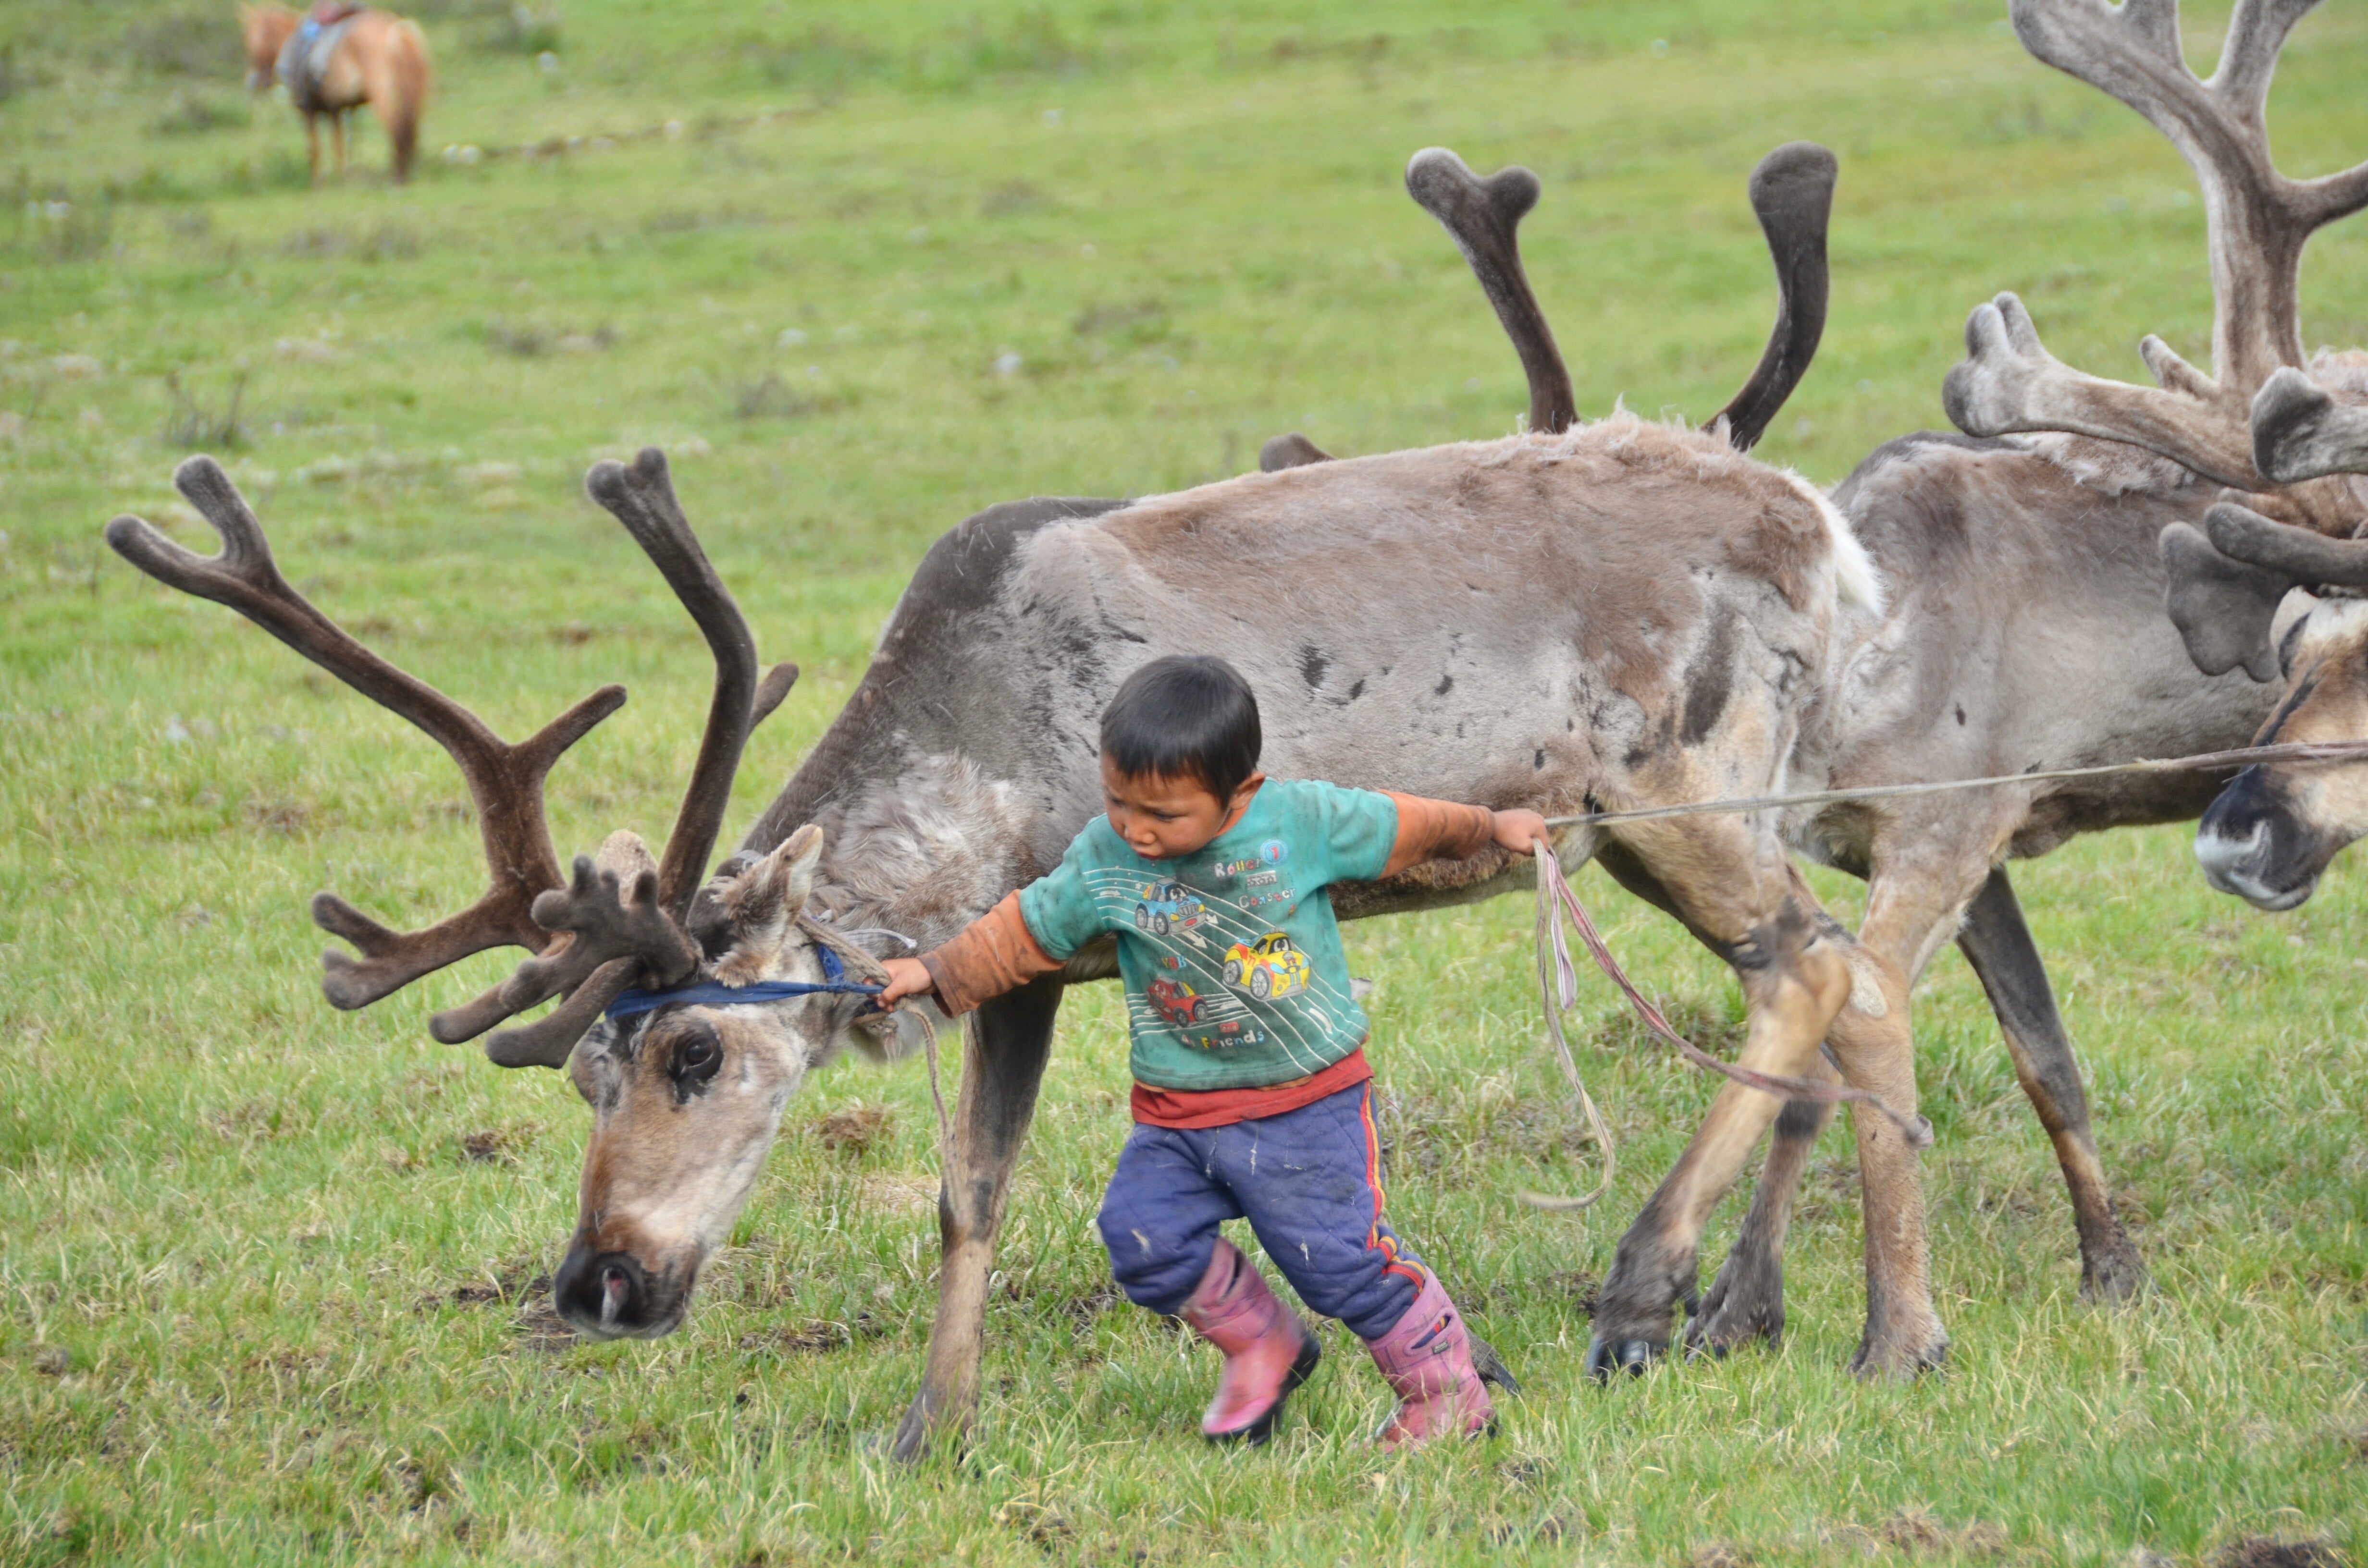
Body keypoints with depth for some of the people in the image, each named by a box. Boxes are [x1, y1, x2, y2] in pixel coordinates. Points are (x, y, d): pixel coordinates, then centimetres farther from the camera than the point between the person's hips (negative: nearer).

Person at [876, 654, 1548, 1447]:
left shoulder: (1304, 822, -12)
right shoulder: (1103, 861, -6)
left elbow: (1401, 827, 6)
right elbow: (1024, 932, 9)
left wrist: (1492, 827, 17)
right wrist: (935, 973, 5)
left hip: (1307, 1105, -3)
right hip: (1177, 1114, 3)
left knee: (1341, 1254, -8)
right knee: (1145, 1235, -12)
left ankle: (1446, 1388, 14)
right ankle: (1261, 1347, 14)